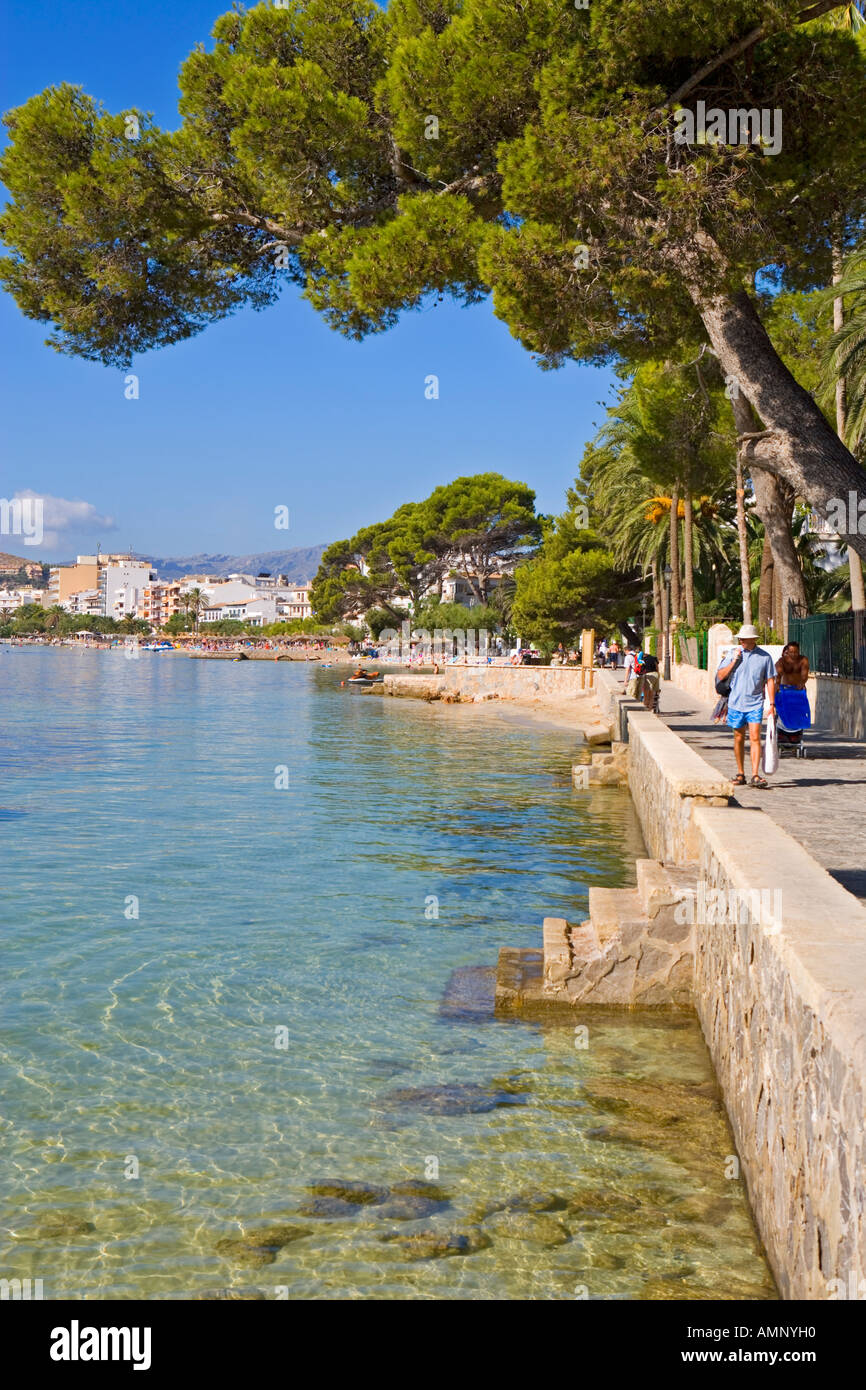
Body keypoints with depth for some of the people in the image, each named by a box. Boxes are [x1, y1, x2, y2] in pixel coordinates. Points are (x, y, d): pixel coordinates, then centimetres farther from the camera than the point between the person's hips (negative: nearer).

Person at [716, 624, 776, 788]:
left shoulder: (765, 656, 1)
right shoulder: (734, 653, 6)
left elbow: (770, 681, 5)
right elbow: (721, 675, 4)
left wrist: (772, 704, -1)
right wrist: (734, 661, -8)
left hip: (755, 703, -2)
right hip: (736, 703, 2)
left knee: (755, 738, -11)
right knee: (739, 738, 8)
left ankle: (755, 775, -13)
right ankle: (740, 774, 17)